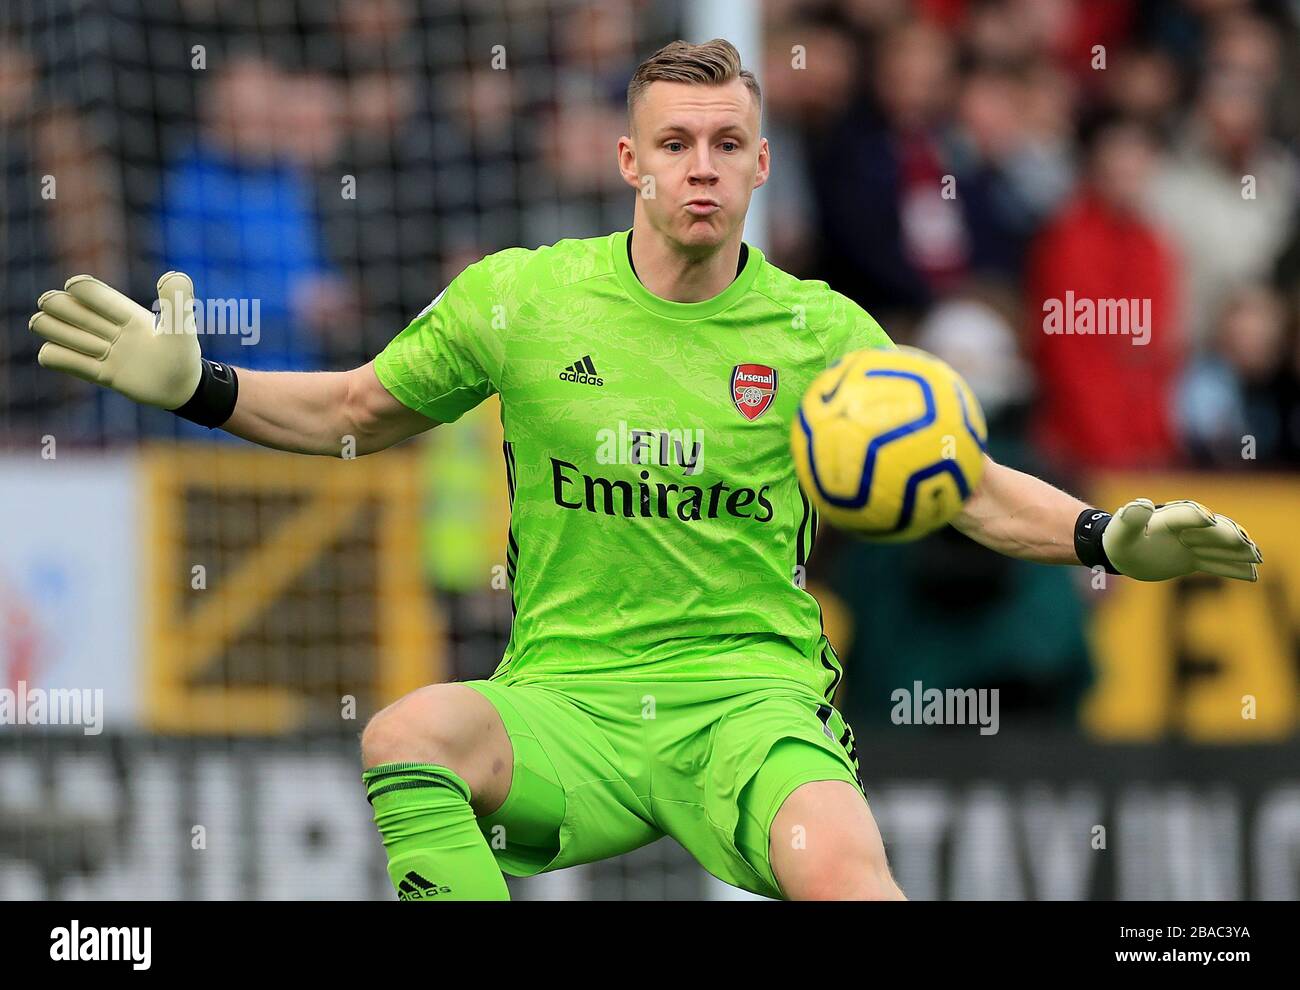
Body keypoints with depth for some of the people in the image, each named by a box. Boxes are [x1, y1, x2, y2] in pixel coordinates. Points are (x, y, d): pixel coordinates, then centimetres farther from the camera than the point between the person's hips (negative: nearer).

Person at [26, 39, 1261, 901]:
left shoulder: (820, 331, 6)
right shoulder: (521, 297, 7)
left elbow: (968, 487, 12)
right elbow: (355, 410, 19)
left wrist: (1108, 538, -4)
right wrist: (195, 387, 5)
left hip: (753, 694, -1)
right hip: (568, 699, 1)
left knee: (847, 878, -35)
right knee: (410, 733, -34)